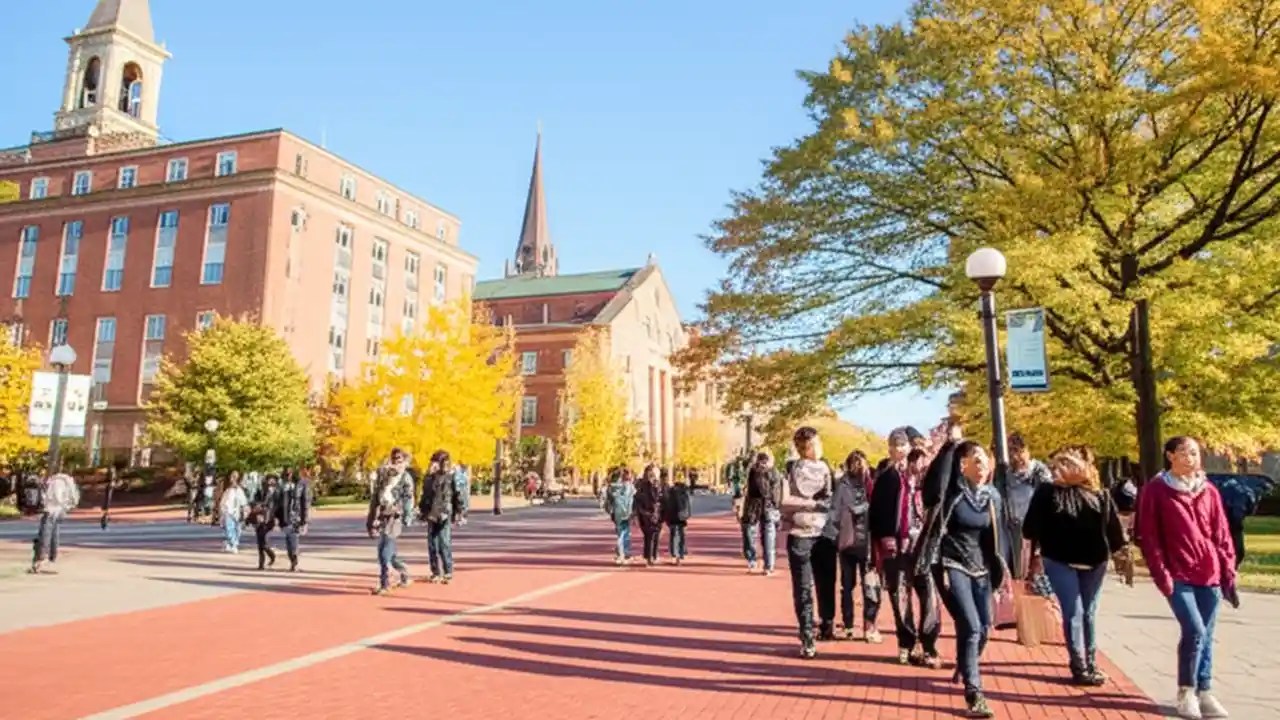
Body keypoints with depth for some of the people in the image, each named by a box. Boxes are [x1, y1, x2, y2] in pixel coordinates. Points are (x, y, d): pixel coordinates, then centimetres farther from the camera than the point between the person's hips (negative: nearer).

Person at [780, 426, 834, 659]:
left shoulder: (825, 469, 7)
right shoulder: (793, 469, -1)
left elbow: (829, 500, 10)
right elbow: (785, 501, -9)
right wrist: (814, 503, -8)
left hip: (823, 533, 2)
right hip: (800, 534, -2)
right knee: (803, 588, 2)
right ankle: (807, 637, 8)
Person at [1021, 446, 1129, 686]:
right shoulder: (1047, 492, -4)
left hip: (1094, 562, 2)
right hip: (1060, 562, -2)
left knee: (1089, 613, 11)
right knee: (1073, 613, -2)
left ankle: (1091, 663, 23)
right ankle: (1079, 667, 5)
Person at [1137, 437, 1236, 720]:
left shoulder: (1209, 491, 8)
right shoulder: (1155, 490, -4)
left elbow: (1222, 535, 10)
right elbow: (1148, 537, -5)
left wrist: (1229, 574, 5)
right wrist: (1162, 575, -10)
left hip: (1210, 575, 4)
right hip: (1178, 576, -4)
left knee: (1206, 636, 9)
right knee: (1194, 631, -13)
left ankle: (1205, 693, 21)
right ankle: (1186, 691, 6)